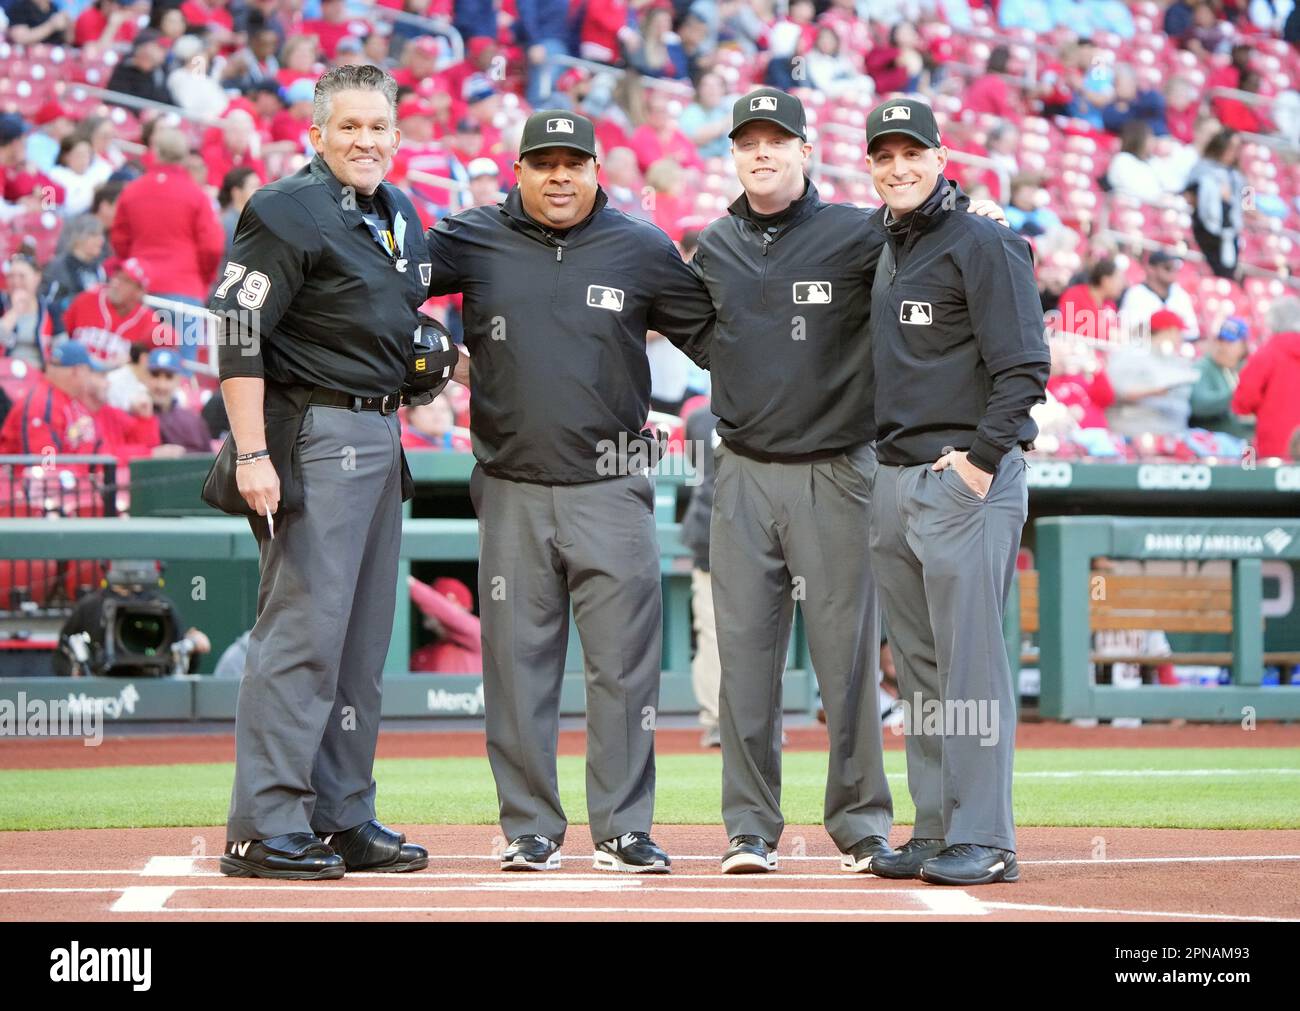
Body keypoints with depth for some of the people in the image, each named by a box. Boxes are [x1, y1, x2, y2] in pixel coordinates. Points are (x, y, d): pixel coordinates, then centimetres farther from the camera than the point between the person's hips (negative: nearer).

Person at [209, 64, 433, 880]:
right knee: (304, 630, -11)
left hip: (382, 436, 9)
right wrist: (252, 453, -23)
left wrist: (427, 355, 8)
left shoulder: (402, 216, 16)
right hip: (315, 435, -9)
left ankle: (343, 819, 17)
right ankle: (265, 830, -9)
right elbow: (239, 332, -16)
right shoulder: (288, 213, -10)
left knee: (364, 638, 11)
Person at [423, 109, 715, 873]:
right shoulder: (472, 243, 5)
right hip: (512, 492, 1)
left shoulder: (643, 250, 5)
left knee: (624, 665, -1)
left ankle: (624, 829, 5)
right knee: (519, 665, 4)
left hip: (611, 492, 0)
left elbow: (715, 335, 9)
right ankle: (531, 829, 11)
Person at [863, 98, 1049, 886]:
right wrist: (872, 453, 13)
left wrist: (982, 457, -18)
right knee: (921, 669, 10)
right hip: (892, 480, 8)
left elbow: (1025, 367, -12)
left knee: (971, 658, -10)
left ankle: (984, 840, -9)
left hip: (965, 476, -8)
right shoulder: (880, 252, 18)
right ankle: (937, 830, 15)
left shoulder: (983, 245, -6)